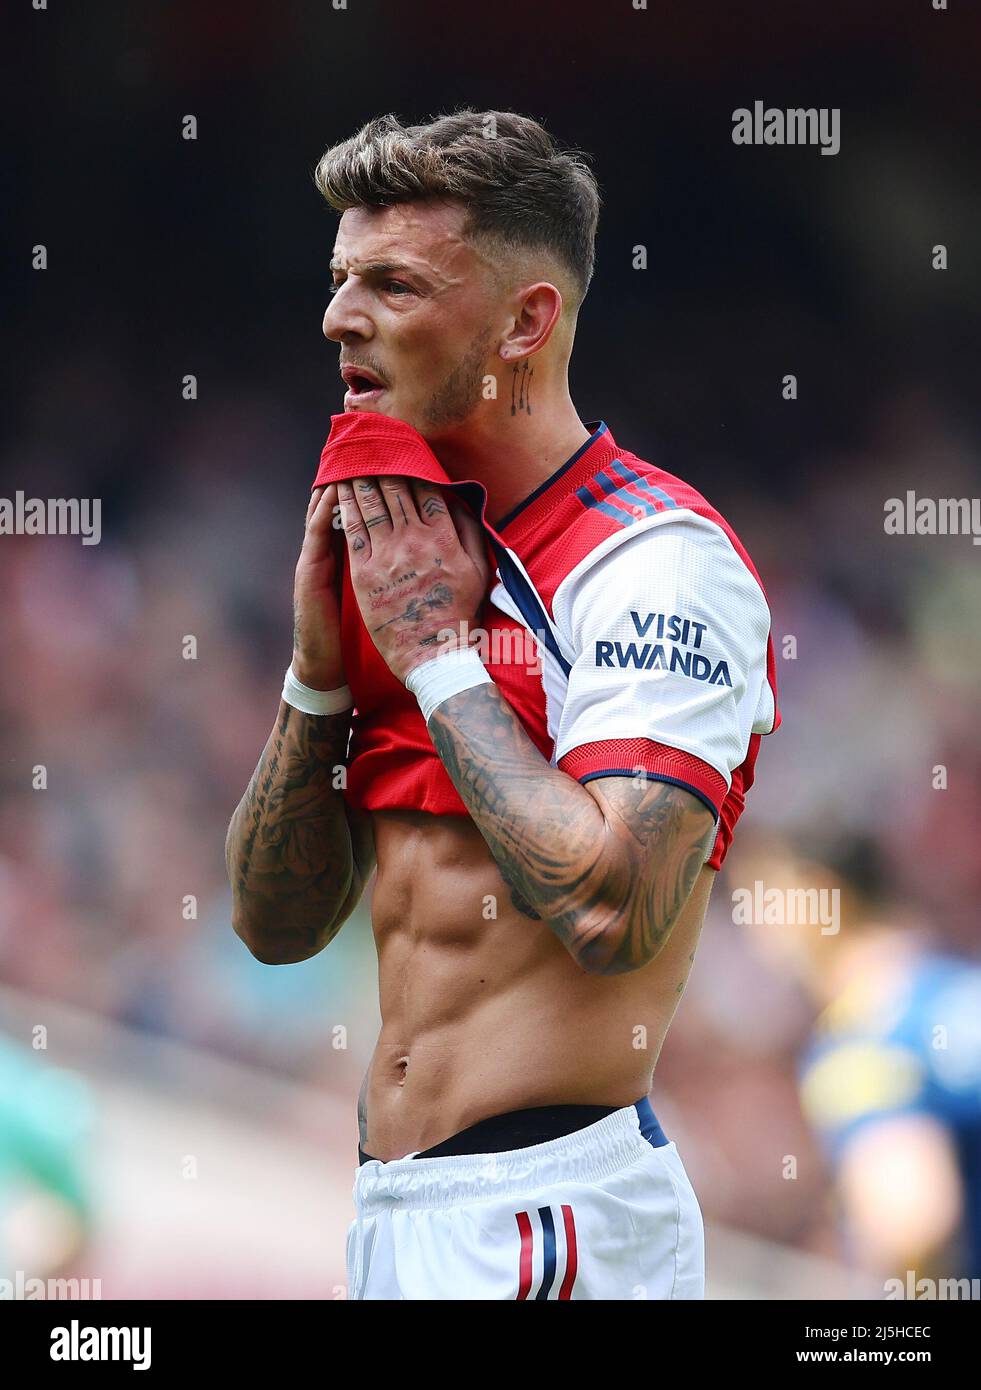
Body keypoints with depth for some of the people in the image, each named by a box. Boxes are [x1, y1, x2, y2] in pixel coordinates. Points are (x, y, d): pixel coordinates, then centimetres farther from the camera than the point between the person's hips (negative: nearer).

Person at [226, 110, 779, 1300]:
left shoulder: (662, 562, -11)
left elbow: (608, 907, -25)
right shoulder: (405, 556, 13)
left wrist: (435, 653, -15)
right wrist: (320, 665, 0)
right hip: (389, 1205, 8)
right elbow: (277, 924, 13)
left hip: (546, 1217, -8)